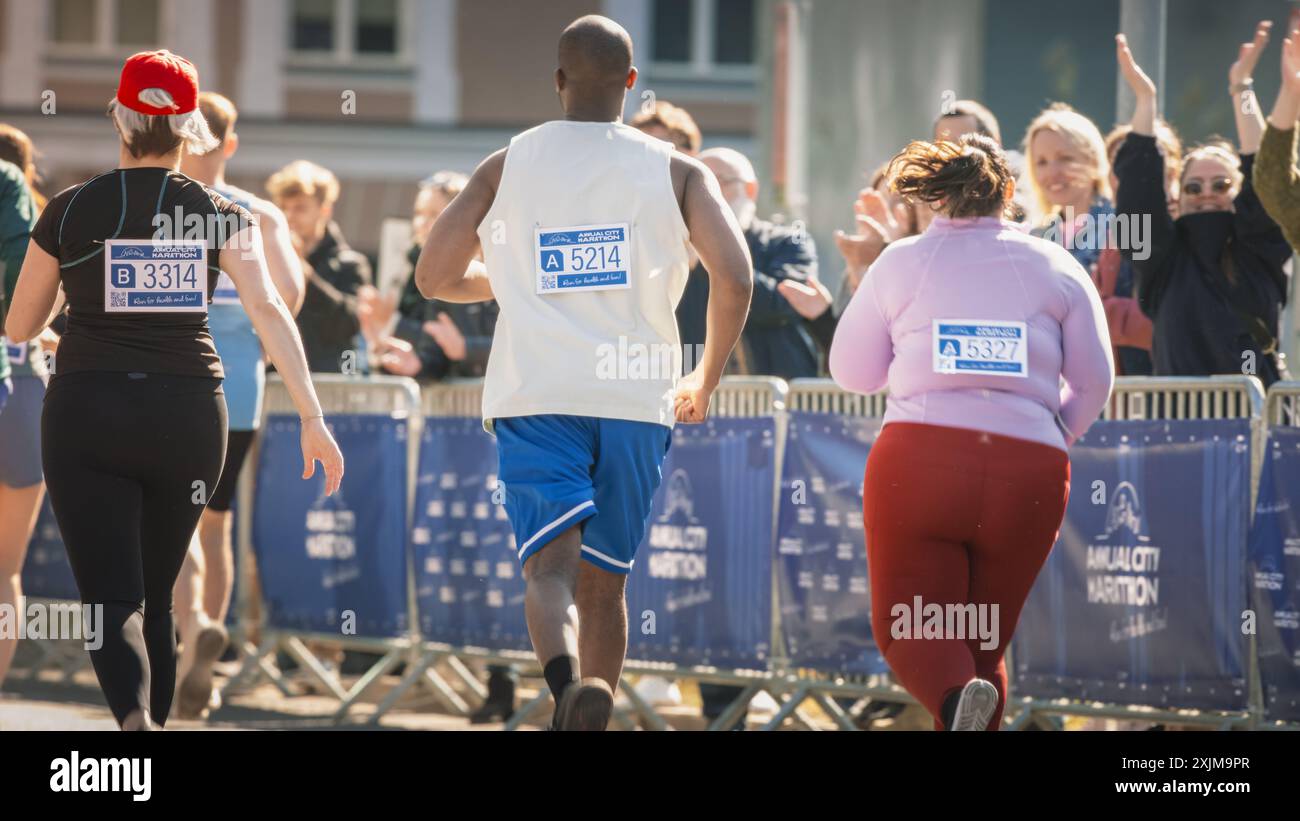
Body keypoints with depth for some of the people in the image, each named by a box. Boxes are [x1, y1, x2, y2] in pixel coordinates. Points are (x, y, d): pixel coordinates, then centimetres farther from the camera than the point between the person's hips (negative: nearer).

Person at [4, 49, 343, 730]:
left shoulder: (70, 212, -1)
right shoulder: (221, 215, 2)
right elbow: (266, 308, -11)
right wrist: (312, 417, -13)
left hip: (87, 417, -2)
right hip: (188, 418, 2)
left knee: (112, 601, -8)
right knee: (154, 598, 18)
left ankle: (135, 717, -35)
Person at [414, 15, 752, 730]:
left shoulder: (505, 167, 8)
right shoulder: (676, 171, 7)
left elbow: (433, 278, 12)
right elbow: (733, 277, -5)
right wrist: (706, 380, 10)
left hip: (535, 398, -1)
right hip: (637, 398, 1)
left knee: (551, 565, -13)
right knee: (605, 583, 15)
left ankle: (569, 678, -42)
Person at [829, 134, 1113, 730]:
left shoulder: (901, 262, 8)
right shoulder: (1058, 267, 10)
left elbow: (851, 373, 11)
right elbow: (1095, 381, 9)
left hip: (918, 459, -2)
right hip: (1030, 472, 2)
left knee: (908, 632, 1)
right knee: (985, 644, 14)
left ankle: (955, 697, -32)